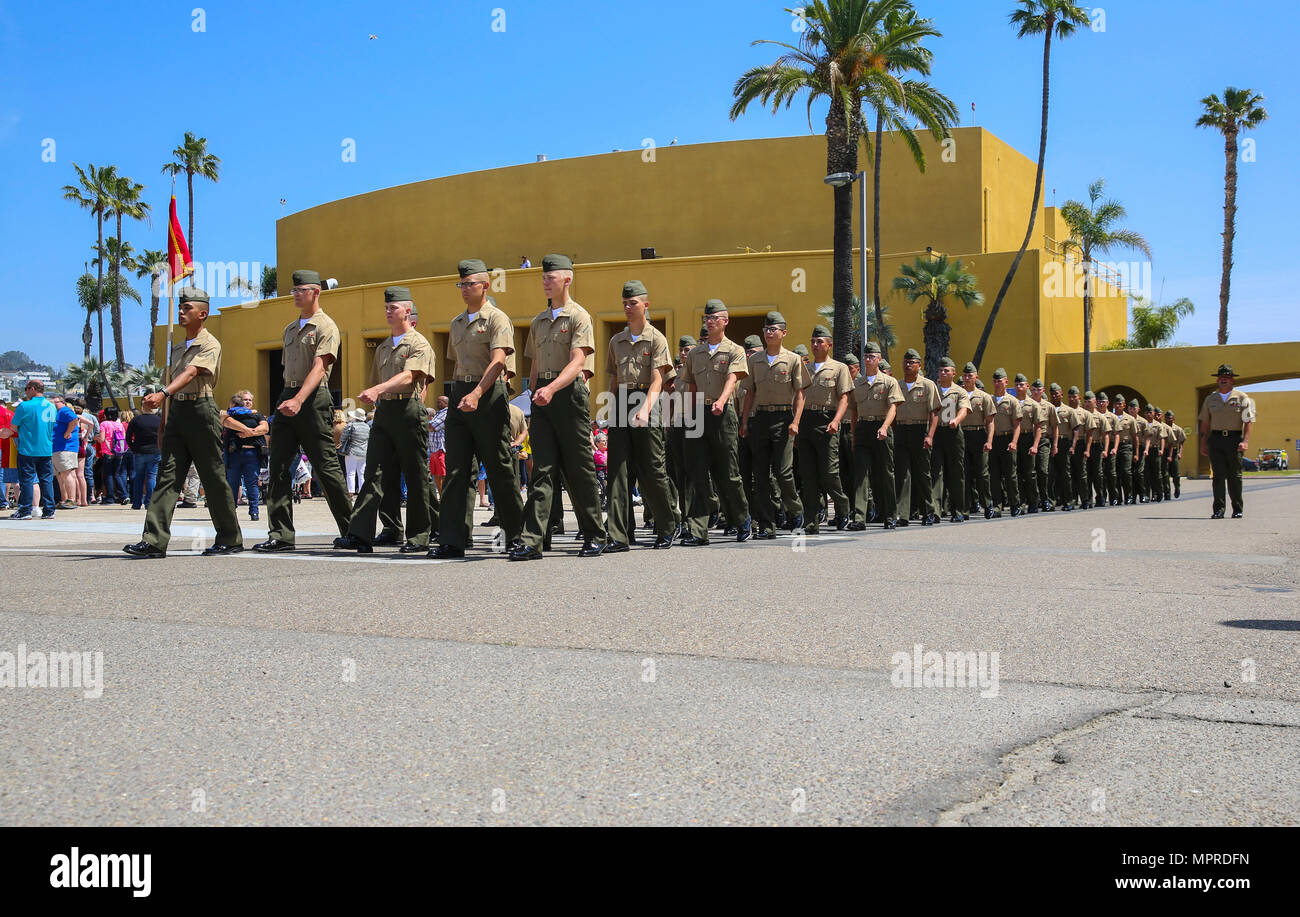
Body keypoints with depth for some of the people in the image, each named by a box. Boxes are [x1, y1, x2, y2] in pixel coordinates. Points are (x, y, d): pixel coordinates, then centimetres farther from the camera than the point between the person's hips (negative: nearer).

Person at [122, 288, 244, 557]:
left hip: (202, 409, -7)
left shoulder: (210, 345, -5)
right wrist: (165, 424, 17)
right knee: (167, 475, -4)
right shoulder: (177, 347, 20)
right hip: (177, 412, 7)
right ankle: (154, 540, -10)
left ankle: (231, 538, 10)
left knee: (213, 478, -1)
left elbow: (190, 373, -22)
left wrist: (163, 394, -37)